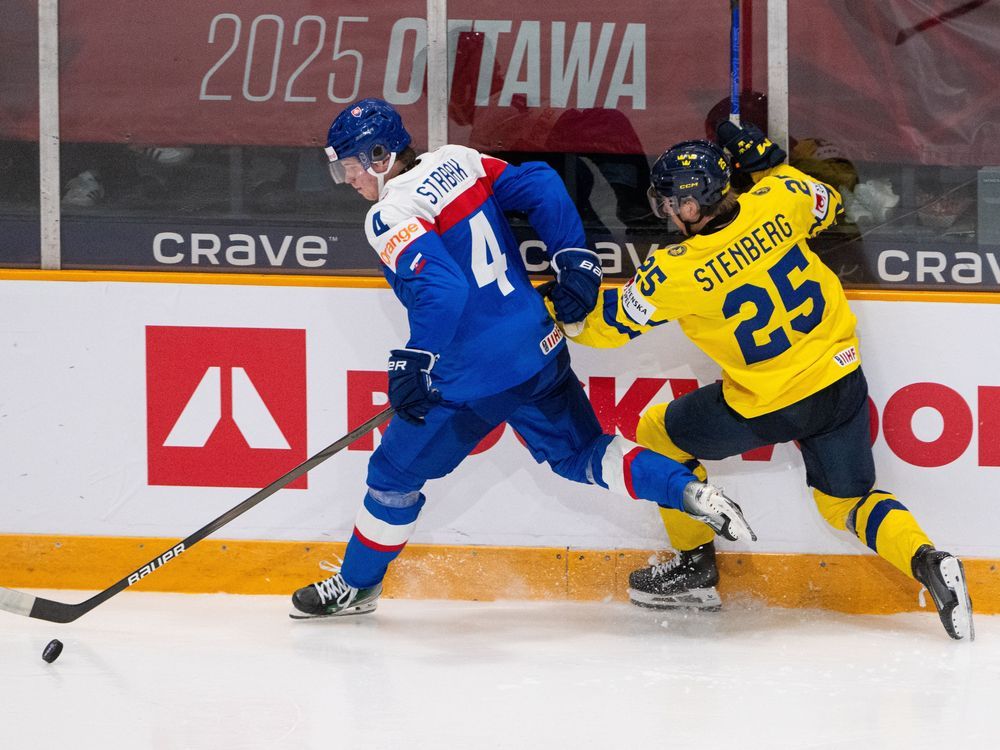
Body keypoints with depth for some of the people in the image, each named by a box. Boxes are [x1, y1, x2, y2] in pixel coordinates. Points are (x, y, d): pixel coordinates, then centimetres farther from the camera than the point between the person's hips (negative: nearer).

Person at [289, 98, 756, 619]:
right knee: (577, 453, 21)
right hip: (539, 350, 7)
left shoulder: (390, 216, -18)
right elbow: (541, 187, 4)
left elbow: (442, 290, -31)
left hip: (475, 379, -7)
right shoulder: (457, 162, 5)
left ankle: (355, 586, 24)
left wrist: (414, 362, -24)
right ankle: (691, 493, 5)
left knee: (395, 473, 10)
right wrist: (574, 260, 7)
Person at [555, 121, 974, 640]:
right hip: (841, 379, 5)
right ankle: (927, 562, -7)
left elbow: (609, 324, -5)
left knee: (660, 433, 19)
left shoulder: (677, 272, -20)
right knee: (846, 501, 21)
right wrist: (768, 163, 16)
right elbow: (827, 206, 14)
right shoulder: (778, 201, -11)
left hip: (768, 408, -5)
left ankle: (695, 566, 26)